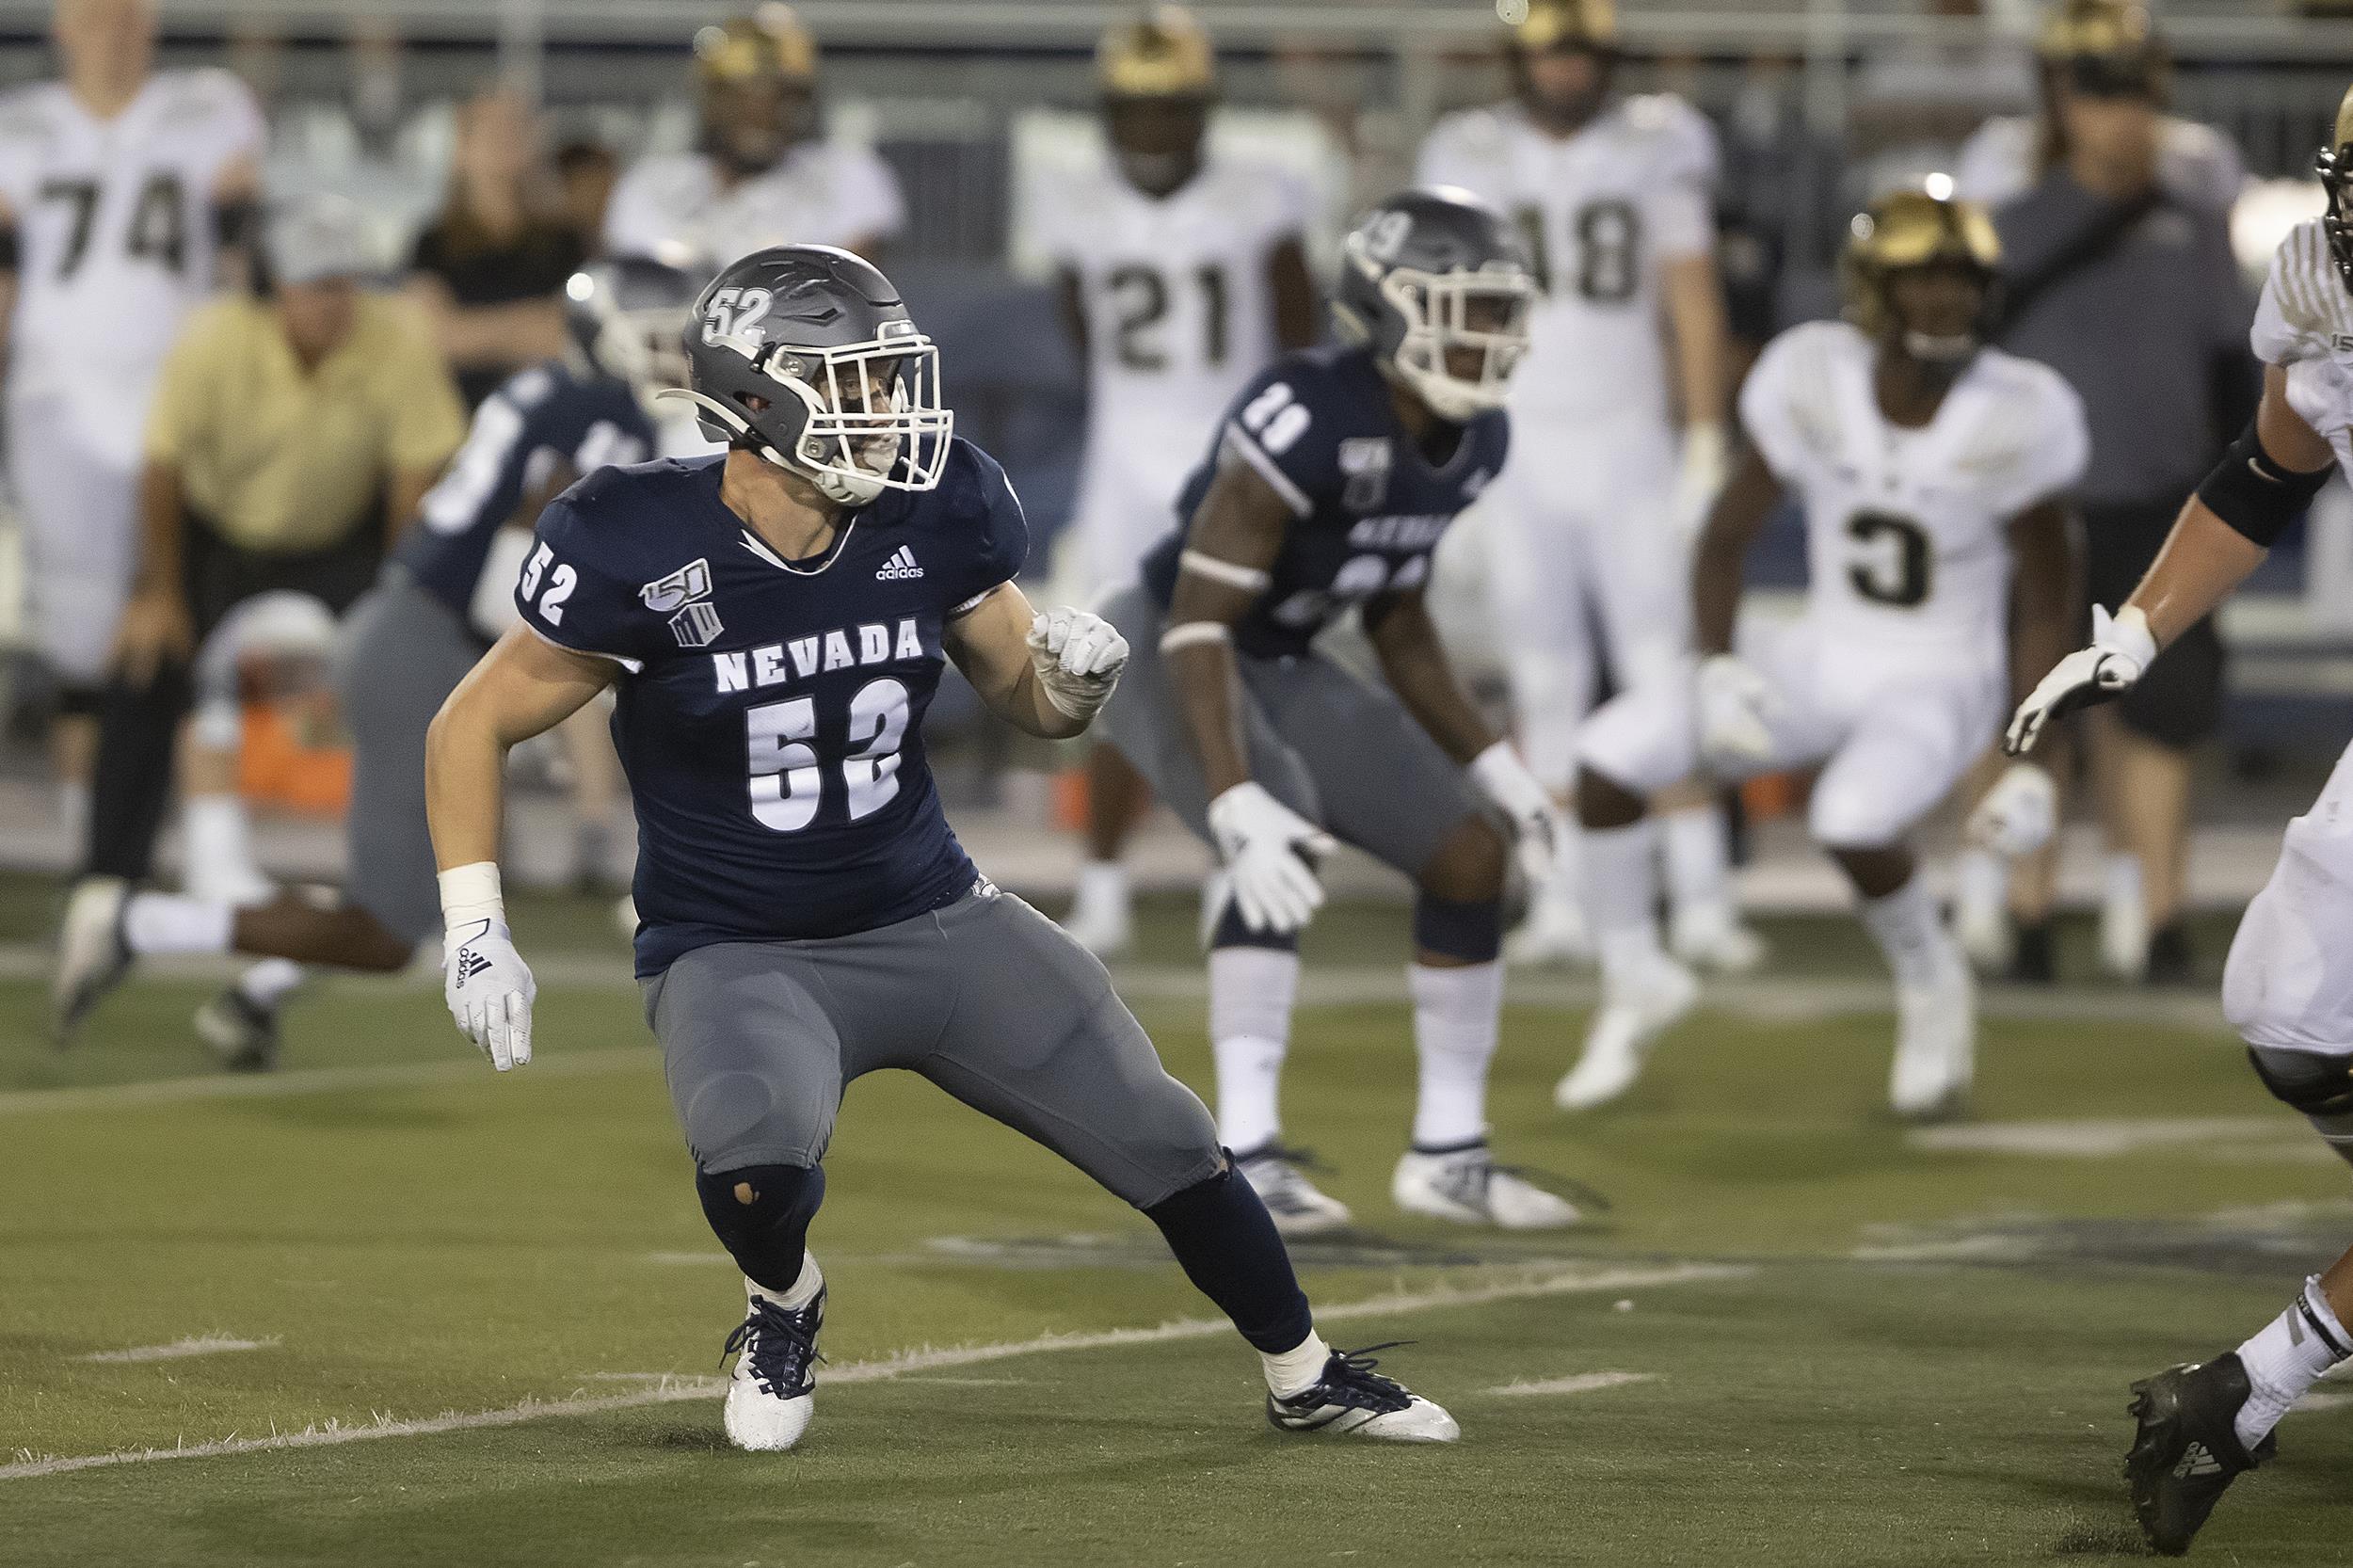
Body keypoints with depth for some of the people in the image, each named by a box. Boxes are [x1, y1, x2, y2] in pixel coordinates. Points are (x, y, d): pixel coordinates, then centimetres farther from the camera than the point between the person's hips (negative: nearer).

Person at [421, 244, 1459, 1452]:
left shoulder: (932, 520, -8)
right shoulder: (641, 554, -19)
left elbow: (1026, 700, 8)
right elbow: (473, 728, -8)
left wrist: (1074, 678, -17)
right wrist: (476, 934, -15)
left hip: (933, 921, 4)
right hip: (737, 955, -4)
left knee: (1165, 1143, 4)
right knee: (756, 1161, -34)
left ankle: (1306, 1379, 29)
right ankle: (783, 1305, 3)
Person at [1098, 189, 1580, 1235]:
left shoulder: (1470, 443, -5)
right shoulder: (1306, 420, -32)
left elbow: (1396, 620, 10)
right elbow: (1199, 622, -32)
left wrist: (1491, 767, 5)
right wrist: (1237, 805, -40)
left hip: (1281, 668, 8)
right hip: (1163, 651, -8)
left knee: (1470, 857, 1)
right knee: (1282, 848, -32)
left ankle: (1449, 1155, 13)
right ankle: (1246, 1158, -28)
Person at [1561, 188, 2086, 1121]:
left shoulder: (2014, 421, -16)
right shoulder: (1817, 385, -10)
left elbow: (2047, 608, -7)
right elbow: (1728, 535, 1)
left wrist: (2035, 767, -12)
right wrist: (1717, 663, -15)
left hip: (1936, 685, -3)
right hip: (1819, 660, 3)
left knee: (1854, 823, -34)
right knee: (1612, 754, -16)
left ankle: (1932, 990, -1)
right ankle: (1634, 983, 6)